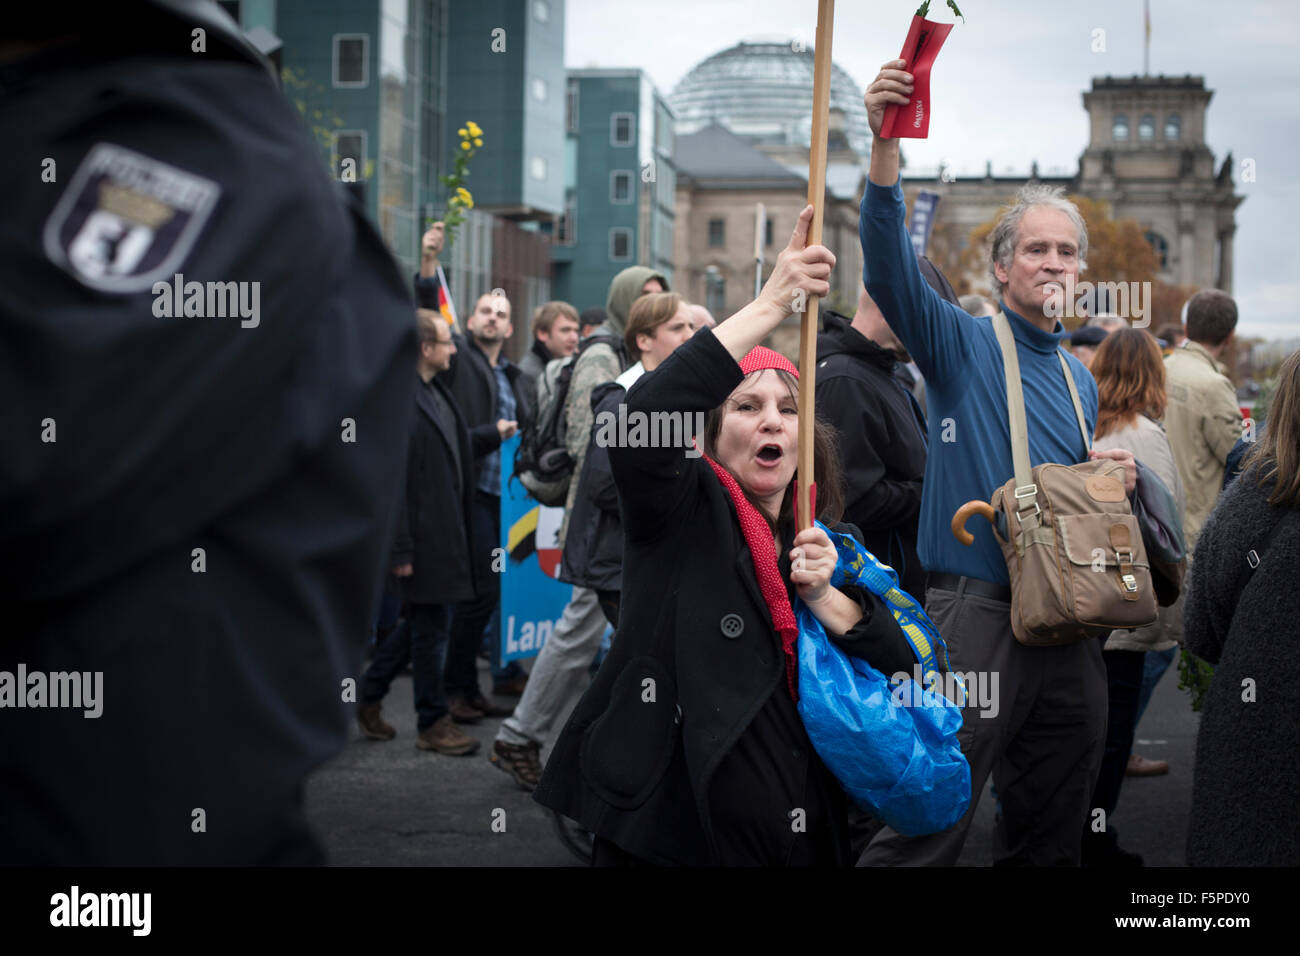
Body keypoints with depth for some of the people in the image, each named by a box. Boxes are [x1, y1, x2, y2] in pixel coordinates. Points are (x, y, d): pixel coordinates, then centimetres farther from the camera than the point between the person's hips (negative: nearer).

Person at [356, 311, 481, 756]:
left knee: (425, 623, 17)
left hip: (446, 532, 9)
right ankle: (432, 722, 13)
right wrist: (401, 550, -20)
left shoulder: (437, 393, 12)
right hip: (424, 538, -9)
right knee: (430, 627, 1)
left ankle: (369, 694, 31)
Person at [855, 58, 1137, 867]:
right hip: (980, 610, -6)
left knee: (1053, 829, 16)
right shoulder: (963, 344, -2)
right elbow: (891, 270, -20)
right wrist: (886, 144, -34)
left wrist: (1118, 476, 3)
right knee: (930, 822, -8)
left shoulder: (1082, 379, 17)